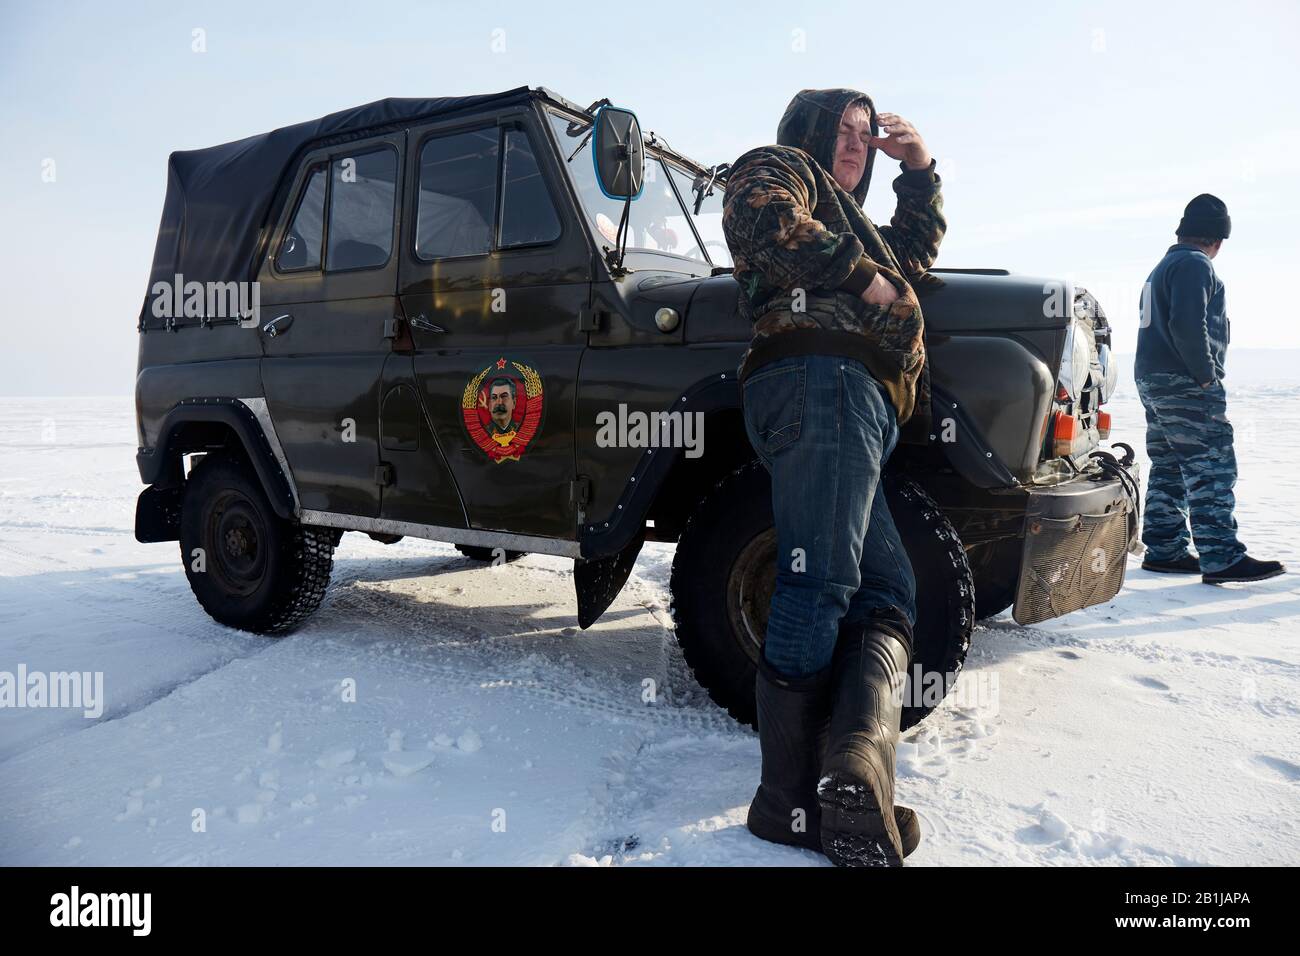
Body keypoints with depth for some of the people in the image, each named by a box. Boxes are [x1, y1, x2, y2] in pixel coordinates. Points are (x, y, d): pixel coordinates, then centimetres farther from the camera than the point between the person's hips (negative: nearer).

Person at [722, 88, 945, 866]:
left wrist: (919, 171, 41)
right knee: (819, 585, -17)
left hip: (858, 402, 10)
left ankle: (856, 763, -16)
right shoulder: (777, 167, 17)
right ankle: (791, 802, -16)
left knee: (887, 595, -1)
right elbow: (763, 220, -7)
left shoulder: (845, 218, 42)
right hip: (823, 378, -10)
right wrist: (859, 272, -6)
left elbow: (914, 253, 52)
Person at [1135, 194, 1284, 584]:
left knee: (1168, 468, 12)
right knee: (1211, 468, -10)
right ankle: (1221, 558, -12)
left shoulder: (1162, 268, 22)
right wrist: (1206, 375, -17)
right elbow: (1188, 325, -23)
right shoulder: (1195, 265, -9)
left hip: (1152, 378, 10)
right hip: (1185, 384, -10)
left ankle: (1164, 549, 15)